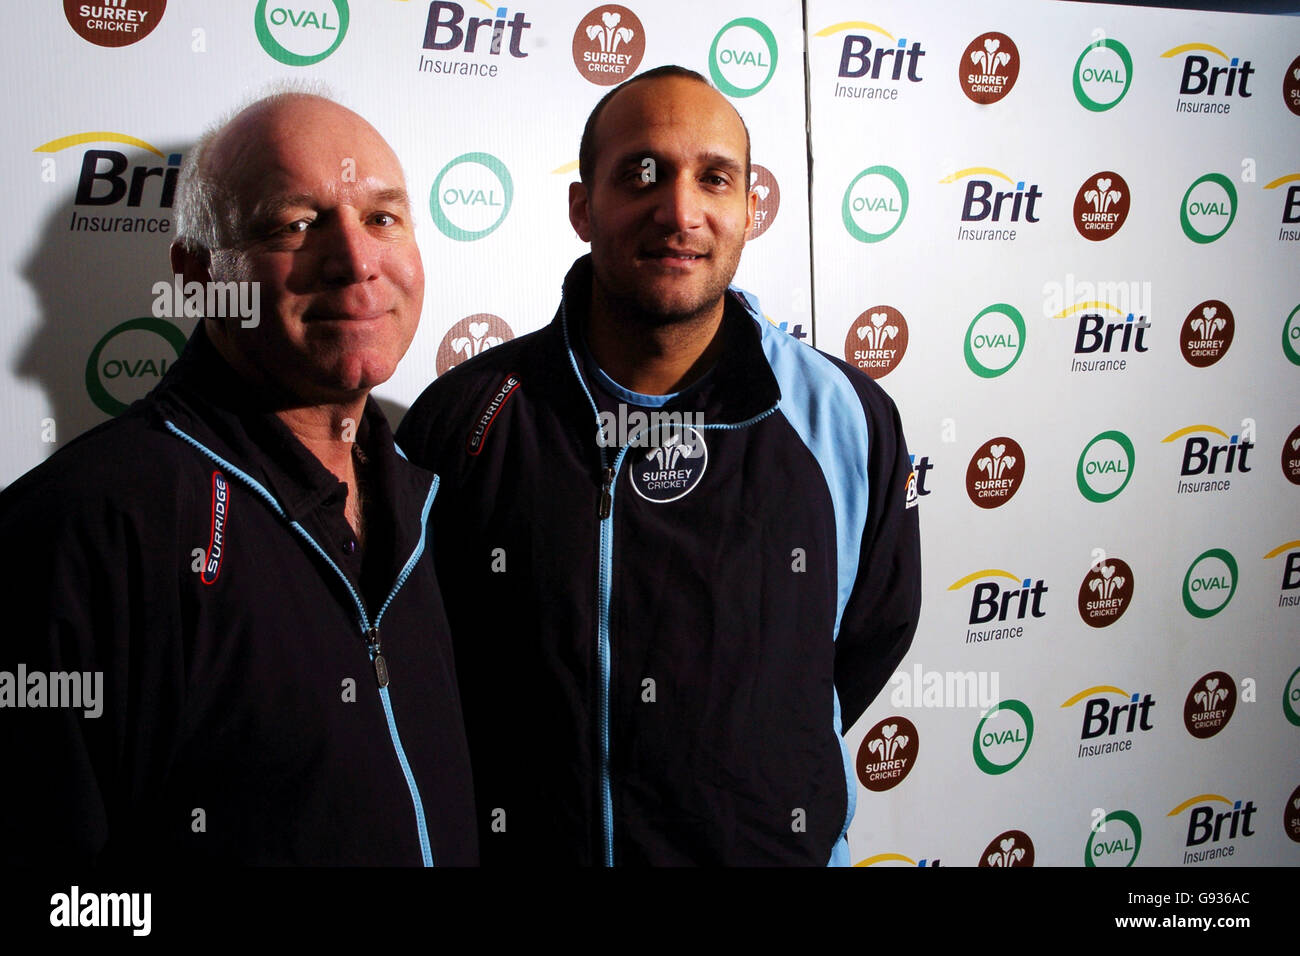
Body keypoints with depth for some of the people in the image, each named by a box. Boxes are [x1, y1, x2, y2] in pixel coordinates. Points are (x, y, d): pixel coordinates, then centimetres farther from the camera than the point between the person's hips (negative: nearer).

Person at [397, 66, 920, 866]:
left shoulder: (849, 419, -9)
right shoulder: (463, 417, -12)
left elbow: (871, 639, 4)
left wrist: (772, 779, 1)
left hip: (778, 843, 1)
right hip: (520, 843, 0)